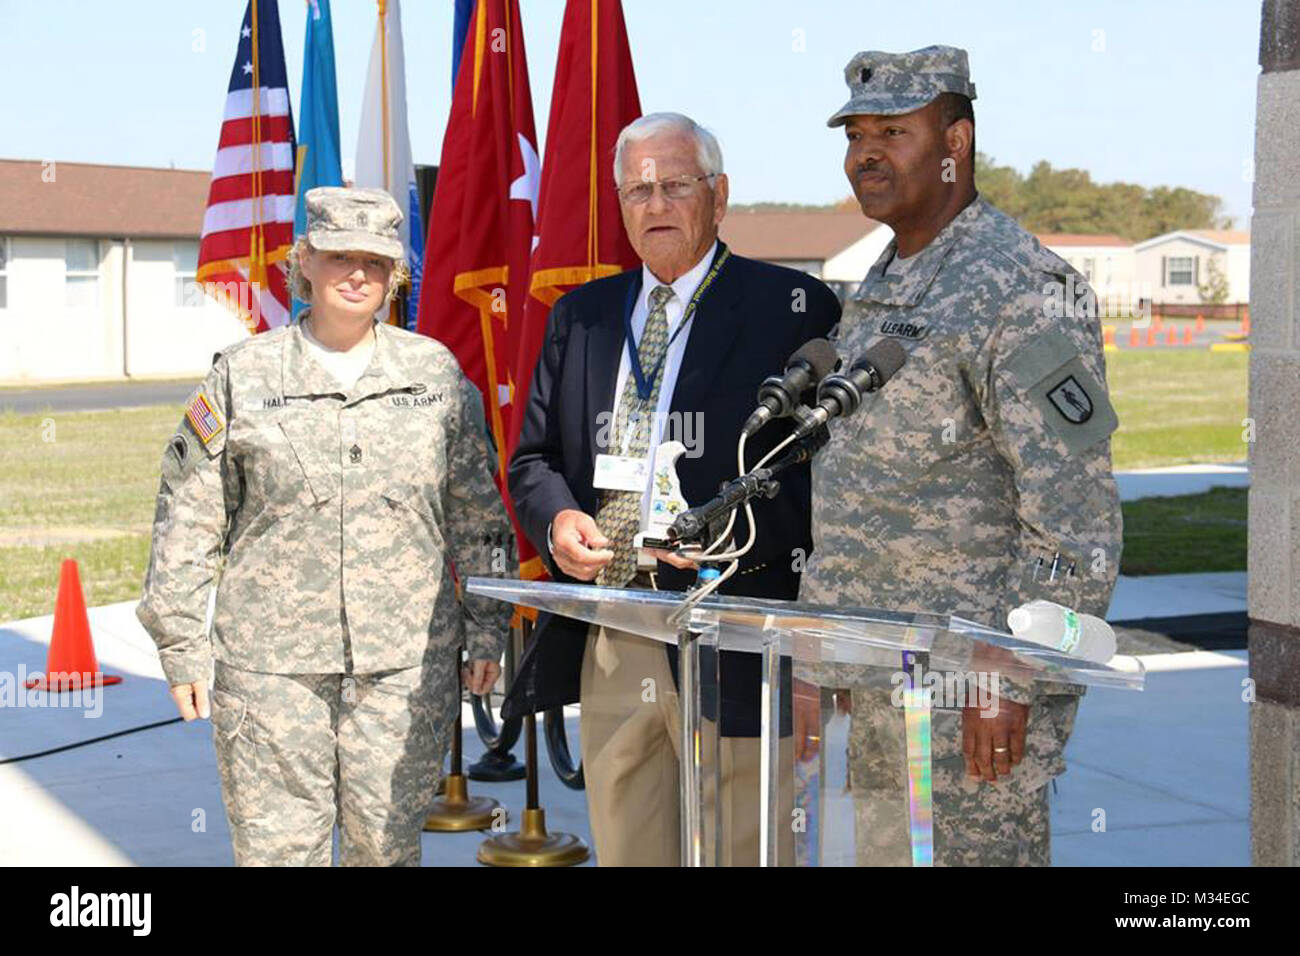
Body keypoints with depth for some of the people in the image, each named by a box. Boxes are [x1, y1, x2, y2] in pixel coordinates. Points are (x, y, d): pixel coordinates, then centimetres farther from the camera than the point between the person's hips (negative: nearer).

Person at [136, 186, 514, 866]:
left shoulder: (435, 371, 8)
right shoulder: (244, 373, 4)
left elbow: (477, 513, 12)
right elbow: (188, 515, 5)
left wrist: (487, 630, 10)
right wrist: (181, 644, 2)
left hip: (409, 658, 1)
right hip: (270, 658, -1)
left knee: (387, 840, 6)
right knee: (276, 842, 1)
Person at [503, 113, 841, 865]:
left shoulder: (794, 308, -1)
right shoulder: (581, 315, 16)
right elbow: (533, 457, 18)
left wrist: (737, 528, -21)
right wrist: (556, 519, -4)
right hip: (607, 650, 5)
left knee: (739, 852, 0)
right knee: (625, 852, 12)